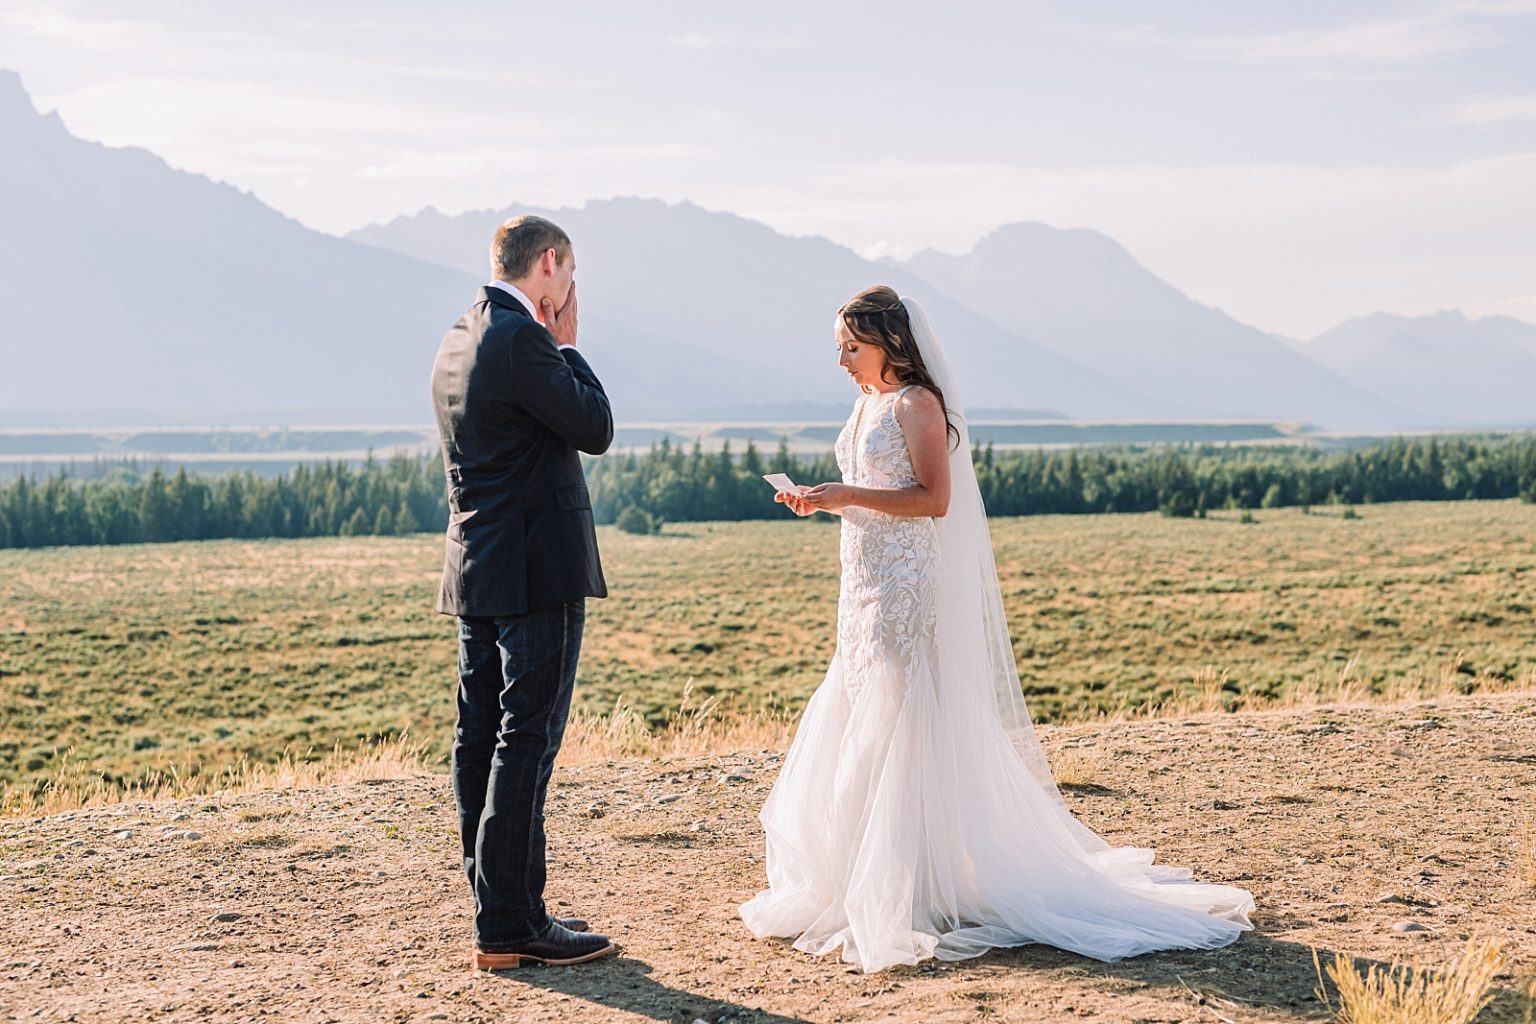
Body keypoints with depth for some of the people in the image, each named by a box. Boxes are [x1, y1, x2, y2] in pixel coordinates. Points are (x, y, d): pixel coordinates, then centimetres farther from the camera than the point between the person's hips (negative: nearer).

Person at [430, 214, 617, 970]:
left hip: (475, 569, 10)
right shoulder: (520, 339, -16)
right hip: (538, 570, -10)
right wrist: (567, 345, -1)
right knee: (526, 743, -6)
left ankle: (500, 910, 20)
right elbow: (595, 429, -10)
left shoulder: (457, 340, 14)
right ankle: (509, 929, -3)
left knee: (481, 739, 10)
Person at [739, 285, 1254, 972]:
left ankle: (915, 885, 1)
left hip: (907, 587, -9)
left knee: (903, 726, -6)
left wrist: (846, 495, -20)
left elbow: (932, 498, -19)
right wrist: (821, 500, 4)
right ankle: (864, 882, 19)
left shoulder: (917, 404, -10)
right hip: (865, 587, 9)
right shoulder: (868, 406, 16)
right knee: (857, 730, 11)